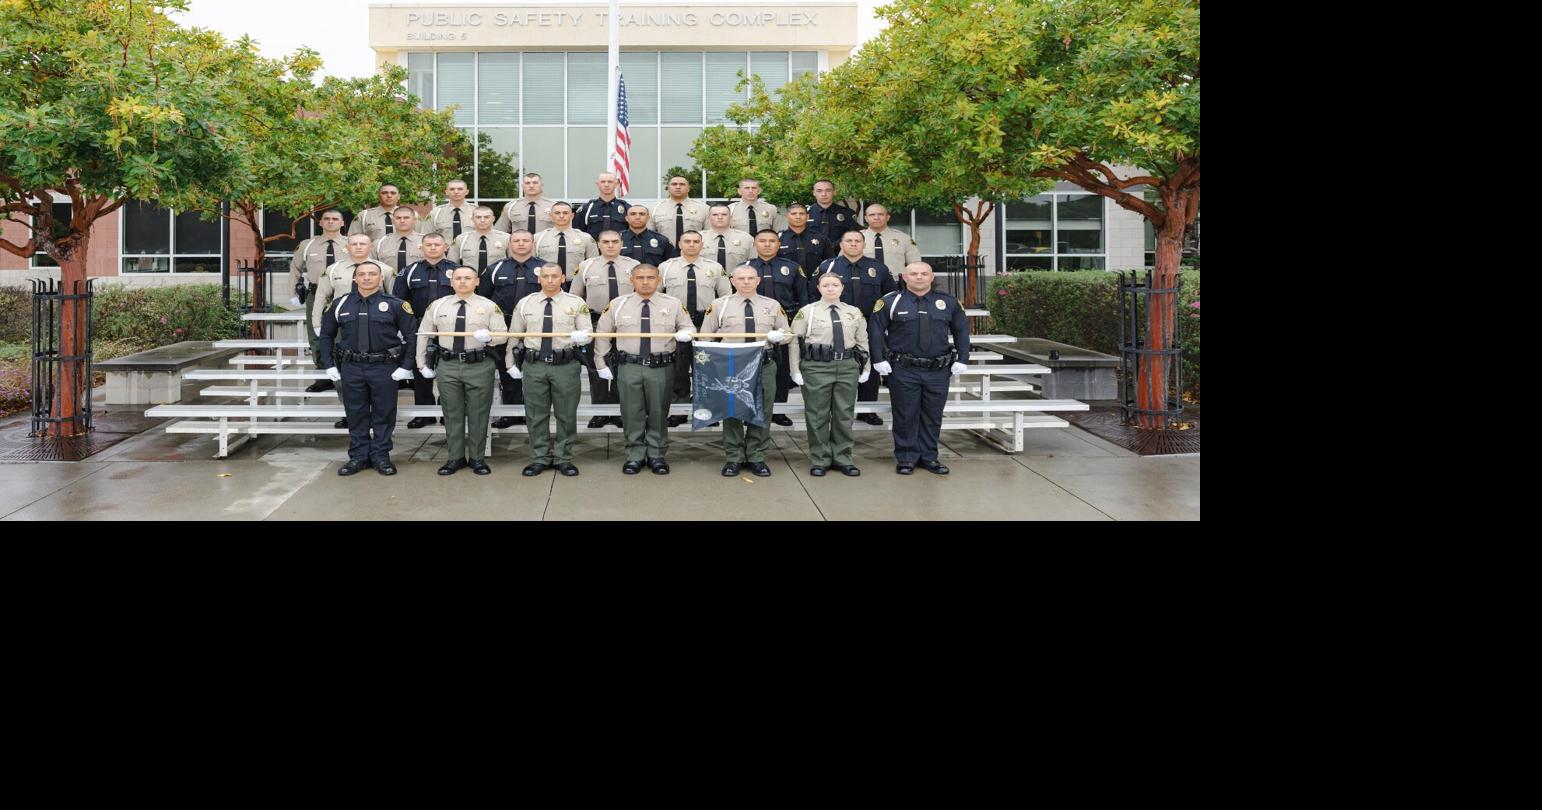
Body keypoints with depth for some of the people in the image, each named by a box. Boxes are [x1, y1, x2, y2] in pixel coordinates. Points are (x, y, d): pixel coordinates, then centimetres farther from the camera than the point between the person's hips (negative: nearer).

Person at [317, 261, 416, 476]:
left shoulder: (395, 304, -1)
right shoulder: (340, 304, 6)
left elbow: (411, 335, 0)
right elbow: (326, 335, 14)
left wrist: (405, 367, -7)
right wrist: (329, 365, 6)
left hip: (384, 368, -2)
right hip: (351, 368, 2)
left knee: (384, 414, 5)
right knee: (356, 415, 8)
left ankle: (380, 456, 17)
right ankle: (358, 457, 19)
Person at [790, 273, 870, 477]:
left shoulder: (854, 313, 9)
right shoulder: (807, 312, 0)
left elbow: (862, 342, 12)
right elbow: (796, 342, -1)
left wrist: (865, 368, 8)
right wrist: (796, 370, -6)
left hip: (847, 367, 3)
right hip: (816, 368, -3)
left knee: (844, 414, 8)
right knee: (818, 416, 3)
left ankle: (842, 458, 19)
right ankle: (819, 460, 13)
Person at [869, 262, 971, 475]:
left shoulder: (948, 302, 7)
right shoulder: (891, 302, -3)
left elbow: (961, 330, 13)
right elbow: (875, 330, -1)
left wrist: (961, 359, 5)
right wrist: (879, 360, -7)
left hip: (938, 371, 3)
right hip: (903, 371, -2)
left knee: (933, 417, 9)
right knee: (905, 416, 3)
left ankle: (928, 457, 20)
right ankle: (906, 458, 13)